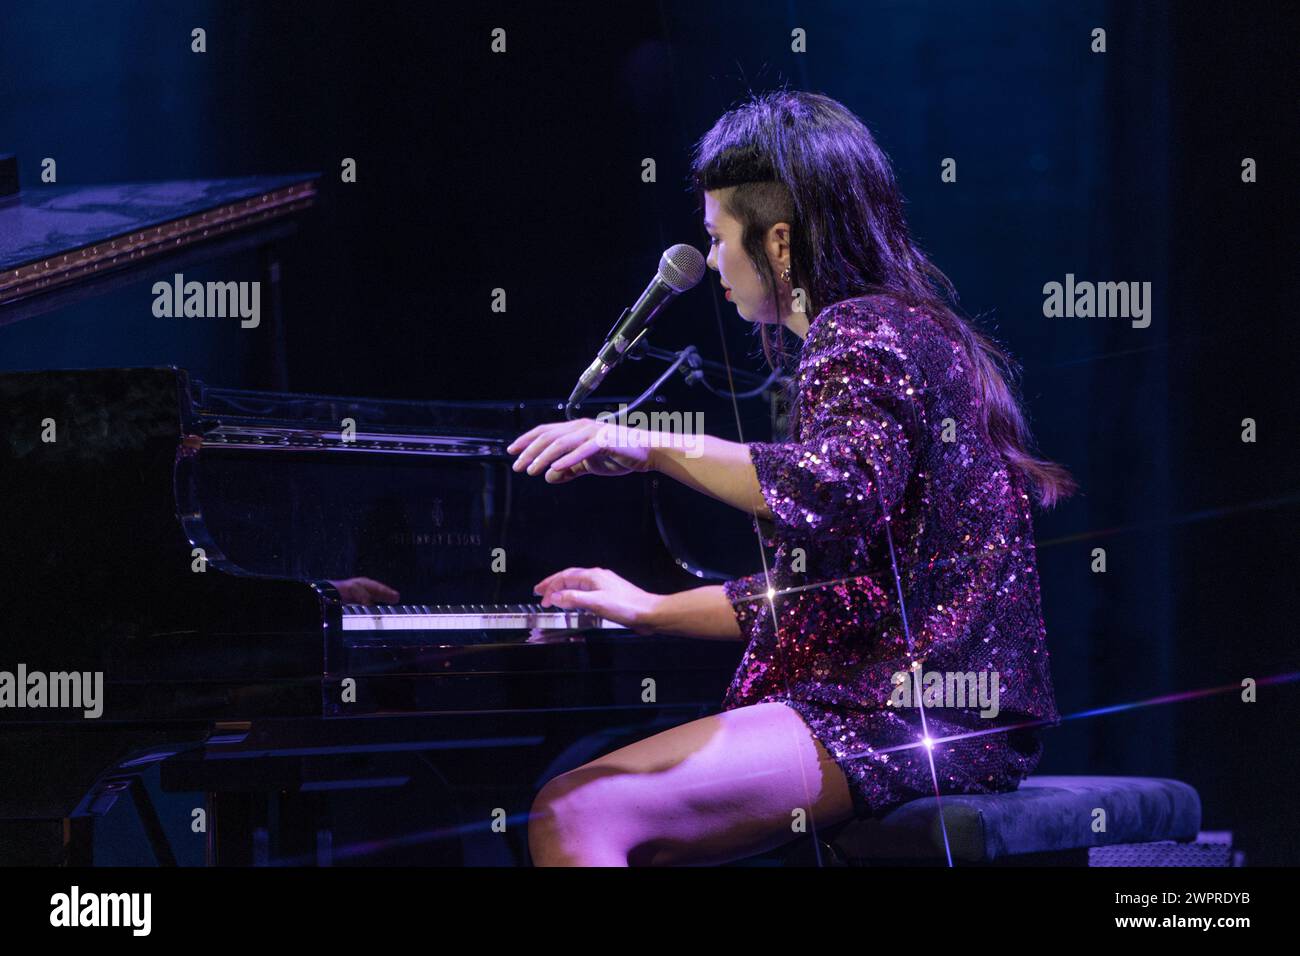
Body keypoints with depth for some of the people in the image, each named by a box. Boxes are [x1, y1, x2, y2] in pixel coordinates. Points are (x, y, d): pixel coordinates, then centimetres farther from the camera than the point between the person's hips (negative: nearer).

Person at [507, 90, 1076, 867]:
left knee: (572, 819, -24)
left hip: (909, 715, -11)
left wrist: (656, 447, -24)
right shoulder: (899, 331, 24)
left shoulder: (862, 334, -8)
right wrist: (652, 611, 35)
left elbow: (840, 493, -30)